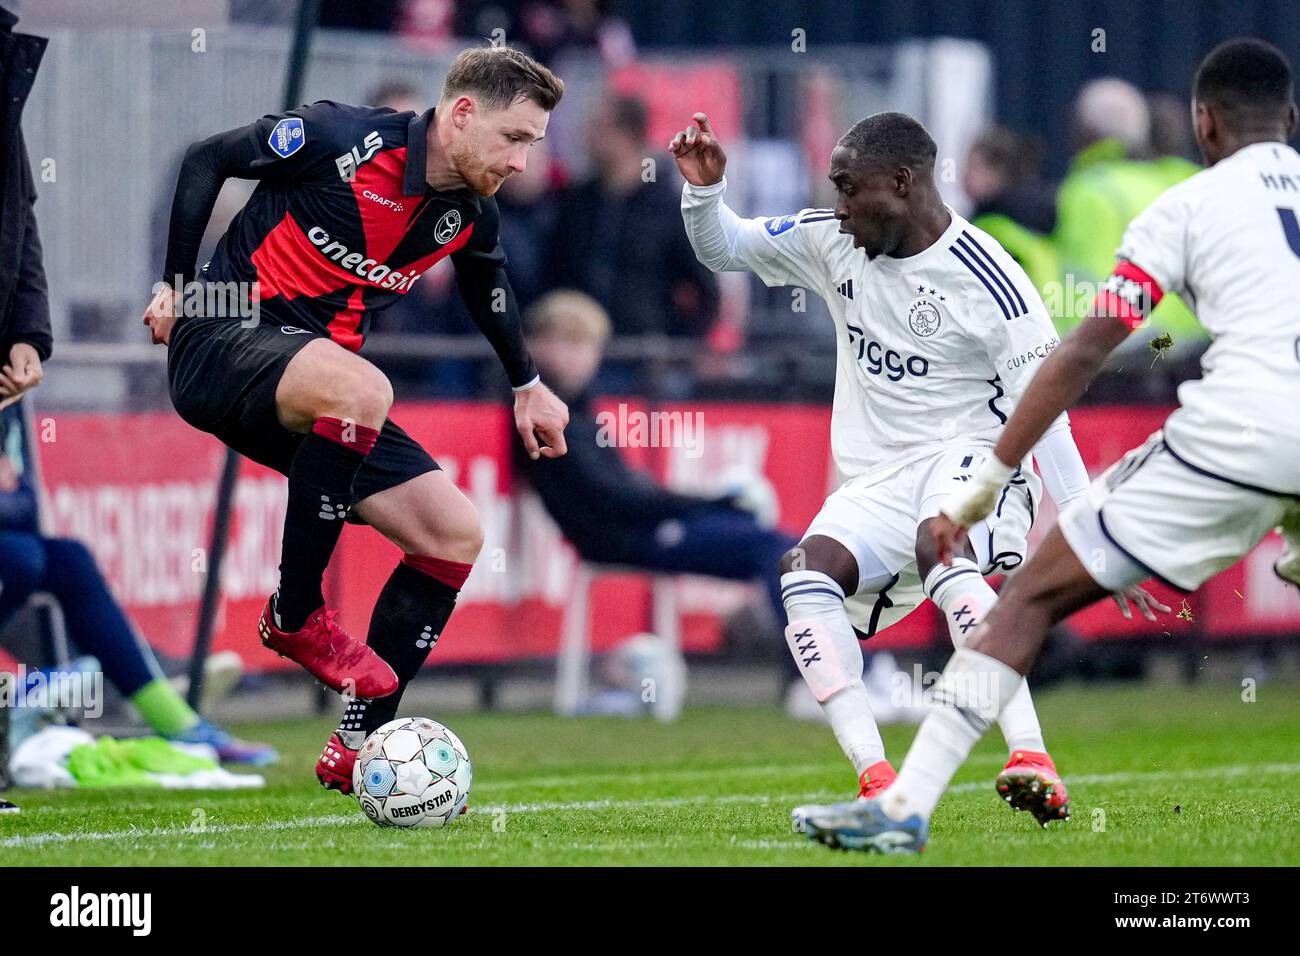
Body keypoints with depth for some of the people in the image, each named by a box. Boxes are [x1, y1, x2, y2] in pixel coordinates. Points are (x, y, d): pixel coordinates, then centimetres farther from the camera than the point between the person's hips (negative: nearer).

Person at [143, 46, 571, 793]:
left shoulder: (471, 217, 4)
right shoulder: (343, 140, -17)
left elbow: (489, 284, 28)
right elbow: (208, 159, -5)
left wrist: (528, 385, 37)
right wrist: (175, 285, -5)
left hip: (319, 388, 8)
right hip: (220, 344, -8)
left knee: (456, 535, 0)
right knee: (360, 387, -39)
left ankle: (357, 748, 7)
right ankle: (295, 614, -21)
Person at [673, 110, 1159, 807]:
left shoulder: (985, 280, -12)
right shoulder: (832, 240, 6)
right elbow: (723, 249, 18)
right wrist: (704, 188, -4)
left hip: (968, 461, -5)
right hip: (874, 483, 5)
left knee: (939, 545, -38)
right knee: (806, 572, -25)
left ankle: (1030, 756, -43)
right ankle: (874, 777, -32)